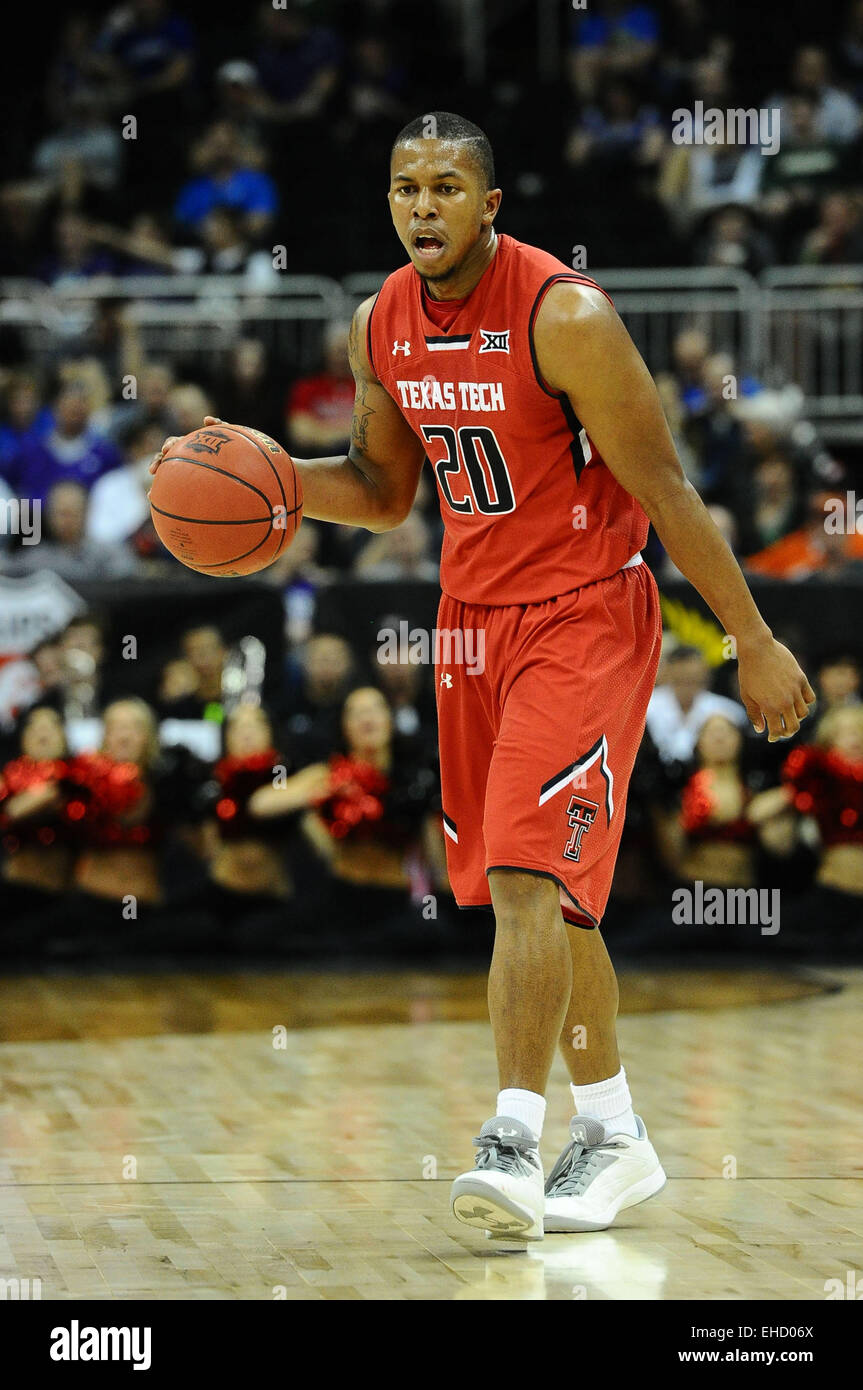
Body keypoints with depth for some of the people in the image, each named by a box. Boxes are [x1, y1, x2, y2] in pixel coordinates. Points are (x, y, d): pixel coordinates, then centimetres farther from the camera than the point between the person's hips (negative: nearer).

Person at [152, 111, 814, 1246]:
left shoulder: (565, 316, -19)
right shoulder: (381, 325, 1)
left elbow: (666, 490, -15)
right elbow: (383, 492, 16)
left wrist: (753, 640, -12)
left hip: (585, 612, -7)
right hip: (473, 615, 7)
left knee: (527, 870, -19)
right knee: (550, 889, 13)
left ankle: (514, 1142, -21)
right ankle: (613, 1140, 24)